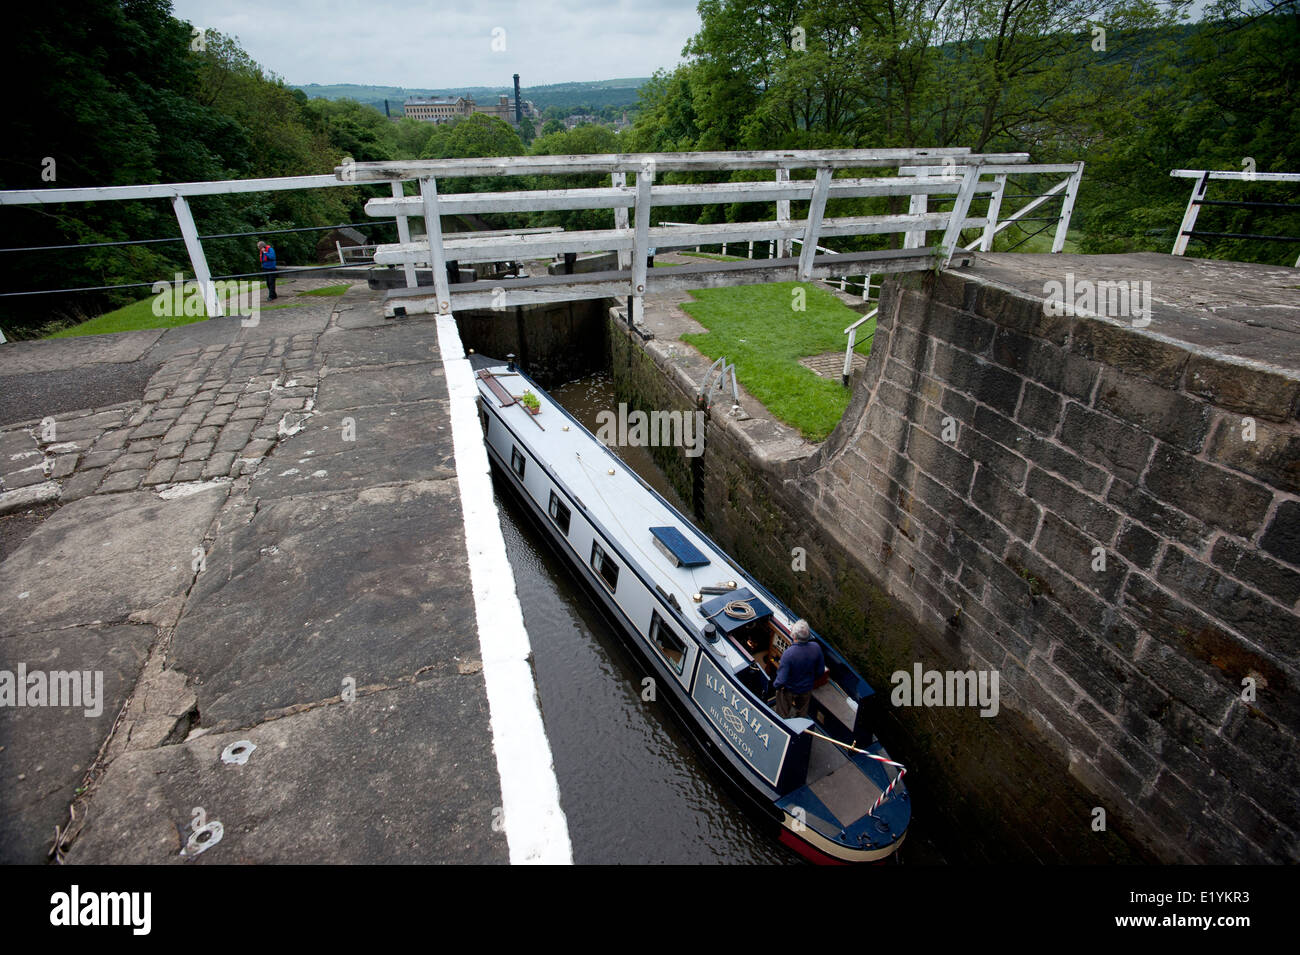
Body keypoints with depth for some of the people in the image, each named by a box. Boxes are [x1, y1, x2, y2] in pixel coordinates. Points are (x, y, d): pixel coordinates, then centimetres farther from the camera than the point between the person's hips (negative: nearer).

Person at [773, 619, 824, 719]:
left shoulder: (788, 653, -39)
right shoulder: (816, 647, -25)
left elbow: (781, 679, -30)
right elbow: (820, 670, -7)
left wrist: (777, 685, -8)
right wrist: (811, 680, 11)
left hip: (789, 690, -4)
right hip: (807, 688, 4)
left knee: (783, 716, 26)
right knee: (802, 712, 32)